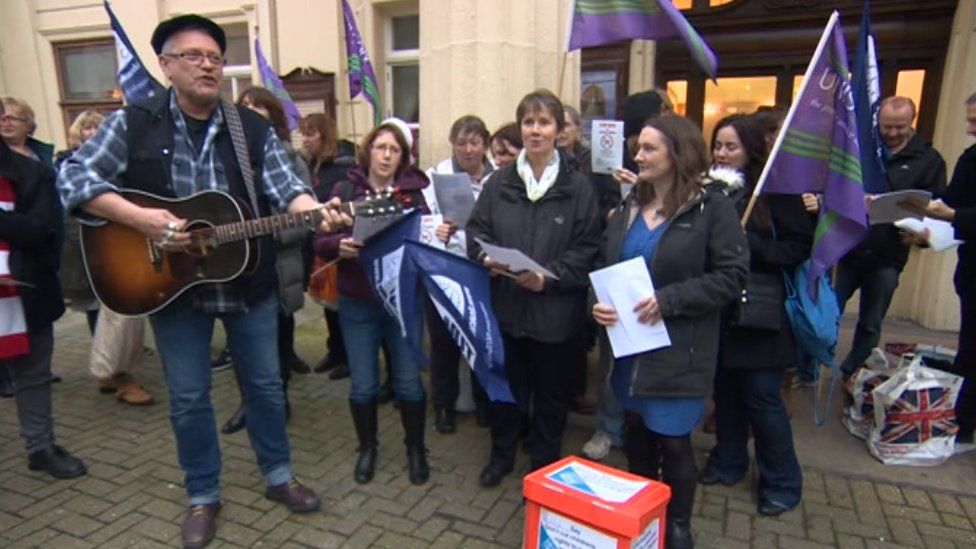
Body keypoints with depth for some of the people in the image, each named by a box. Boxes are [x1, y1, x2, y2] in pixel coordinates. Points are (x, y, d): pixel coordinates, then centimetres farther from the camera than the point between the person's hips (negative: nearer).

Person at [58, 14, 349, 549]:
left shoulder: (254, 128, 1)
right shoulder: (133, 123, -3)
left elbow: (285, 188, -10)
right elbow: (73, 176, -8)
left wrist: (318, 213, -31)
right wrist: (140, 218, -24)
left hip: (249, 283, 2)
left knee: (265, 383, 13)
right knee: (188, 398, 11)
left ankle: (278, 475, 34)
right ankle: (202, 495, 31)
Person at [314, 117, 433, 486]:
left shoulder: (414, 191, 1)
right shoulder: (345, 190, 1)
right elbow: (320, 243, -1)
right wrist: (339, 245, -22)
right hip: (357, 303, 0)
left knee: (408, 381, 7)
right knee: (363, 384, 9)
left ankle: (416, 449, 28)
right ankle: (367, 448, 32)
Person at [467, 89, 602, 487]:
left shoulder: (577, 186, -5)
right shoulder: (499, 182, 4)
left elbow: (587, 249, -8)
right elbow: (476, 230, 6)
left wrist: (548, 277, -20)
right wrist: (488, 257, -15)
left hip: (555, 309, -2)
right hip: (505, 304, 2)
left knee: (550, 391, 14)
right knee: (504, 384, 17)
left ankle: (545, 465, 36)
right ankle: (501, 455, 39)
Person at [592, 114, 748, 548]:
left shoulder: (712, 209, -8)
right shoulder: (628, 208, 9)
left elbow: (730, 276, -12)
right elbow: (604, 266, 10)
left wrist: (668, 300, -22)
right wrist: (598, 304, -10)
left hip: (676, 349, -5)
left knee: (673, 440, 5)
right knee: (636, 432, 18)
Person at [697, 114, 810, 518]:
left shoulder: (775, 190, -8)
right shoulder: (709, 191, 5)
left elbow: (801, 247, -10)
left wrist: (748, 245, -19)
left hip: (757, 314, -4)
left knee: (762, 398, 5)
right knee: (725, 390, 16)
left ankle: (782, 482, 25)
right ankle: (728, 462, 36)